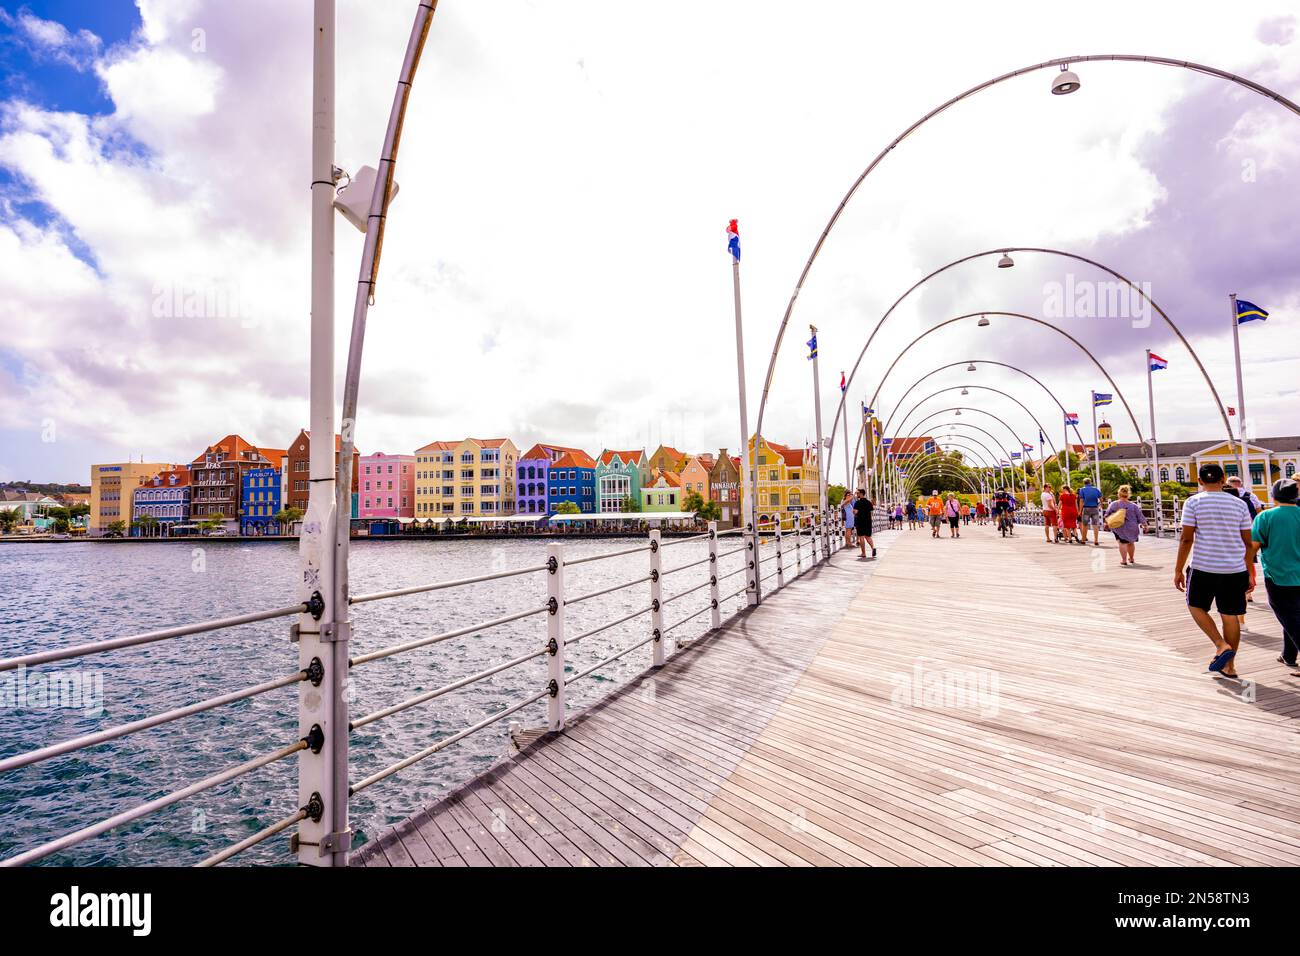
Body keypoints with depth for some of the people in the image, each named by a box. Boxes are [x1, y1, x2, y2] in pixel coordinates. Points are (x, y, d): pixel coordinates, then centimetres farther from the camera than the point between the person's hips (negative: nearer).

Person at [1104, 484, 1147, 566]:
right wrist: (1144, 525, 13)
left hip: (1119, 528, -3)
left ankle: (1124, 560, -8)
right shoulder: (1133, 505, -3)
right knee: (1130, 543, 19)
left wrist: (1107, 524, 13)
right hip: (1132, 528, 3)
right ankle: (1131, 558, 35)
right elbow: (1140, 516, 2)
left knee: (1122, 543, -1)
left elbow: (1107, 515, -2)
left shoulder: (1114, 504, -7)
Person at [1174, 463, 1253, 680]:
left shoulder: (1193, 502, -6)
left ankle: (1221, 646, 1)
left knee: (1196, 606, 18)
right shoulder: (1239, 504, 4)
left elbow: (1186, 539, -8)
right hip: (1235, 570, 4)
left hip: (1203, 568, -3)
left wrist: (1178, 570, -2)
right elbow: (1248, 542, 7)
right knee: (1230, 615, 11)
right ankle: (1229, 667, 19)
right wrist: (1250, 572, 16)